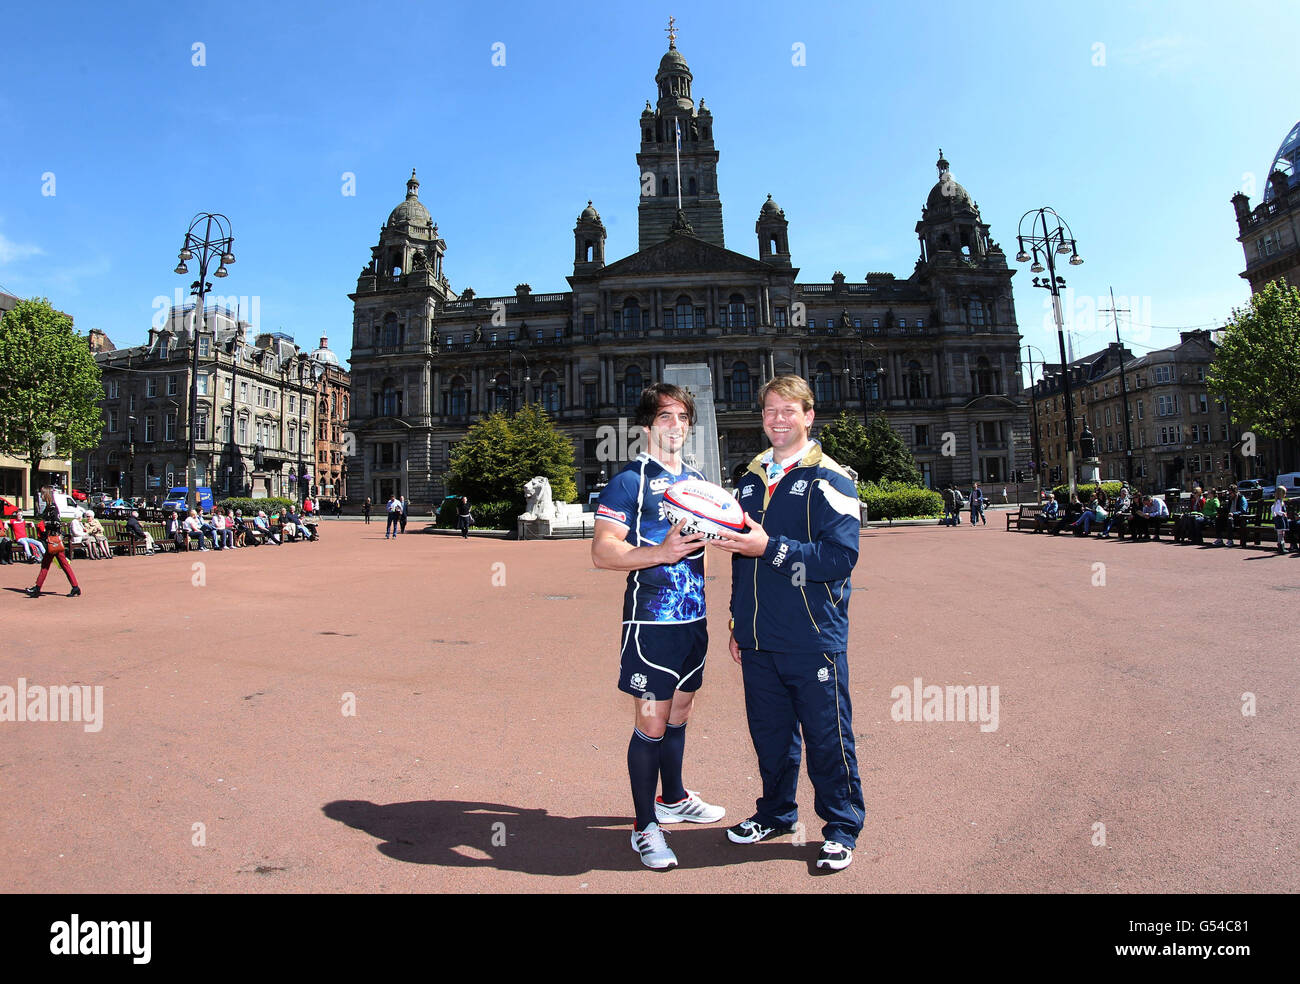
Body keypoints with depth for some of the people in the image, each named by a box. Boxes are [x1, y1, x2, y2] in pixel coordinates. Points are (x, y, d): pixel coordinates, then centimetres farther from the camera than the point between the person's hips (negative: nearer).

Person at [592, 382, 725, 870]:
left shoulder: (697, 479, 13)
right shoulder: (630, 481, -9)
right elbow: (603, 552, -18)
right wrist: (661, 552, -28)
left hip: (693, 617, 7)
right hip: (651, 621, -7)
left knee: (679, 713, 20)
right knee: (651, 723, -1)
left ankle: (674, 798, 39)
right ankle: (645, 825, 16)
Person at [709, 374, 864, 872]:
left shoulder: (829, 480, -6)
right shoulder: (749, 480, 13)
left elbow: (840, 557, -17)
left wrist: (770, 548, -23)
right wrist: (738, 622, 17)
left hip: (813, 640, -5)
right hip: (758, 641, 6)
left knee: (827, 737, 6)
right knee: (769, 732, 17)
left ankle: (841, 829, 26)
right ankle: (775, 813, 37)